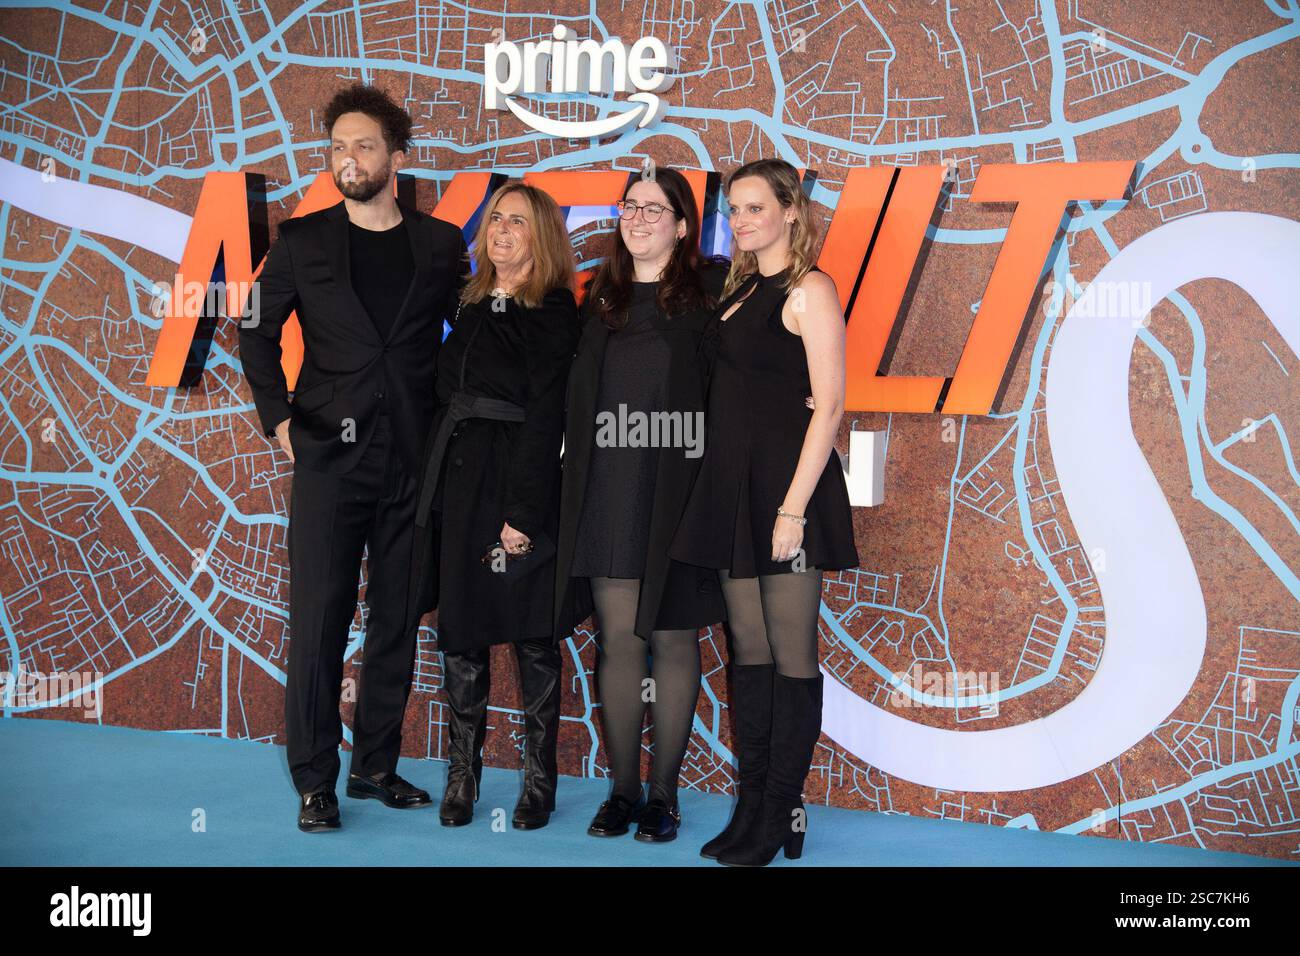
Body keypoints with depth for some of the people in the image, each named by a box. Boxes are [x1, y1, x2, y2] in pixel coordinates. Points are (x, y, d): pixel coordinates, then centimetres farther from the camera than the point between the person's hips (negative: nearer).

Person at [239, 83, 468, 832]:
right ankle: (315, 782, 8)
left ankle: (376, 766, 21)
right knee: (319, 622, -2)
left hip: (415, 462, 1)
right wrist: (277, 416, 2)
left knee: (398, 621, 8)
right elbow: (257, 331, 11)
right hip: (330, 459, -1)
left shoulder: (442, 245, 7)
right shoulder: (303, 241, 5)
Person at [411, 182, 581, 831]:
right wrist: (438, 485, 8)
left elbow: (546, 418, -12)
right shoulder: (471, 308, 14)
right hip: (457, 481, 6)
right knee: (459, 632, 9)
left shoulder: (553, 315, -6)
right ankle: (463, 773, 19)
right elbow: (446, 395, 16)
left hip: (518, 483, -6)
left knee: (532, 635, 3)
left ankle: (540, 779, 15)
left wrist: (524, 512, -17)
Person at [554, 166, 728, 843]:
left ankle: (664, 793, 15)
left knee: (672, 638, 4)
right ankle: (623, 790, 16)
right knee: (618, 640, 5)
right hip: (608, 492, 3)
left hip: (679, 489, -3)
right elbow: (577, 395, 13)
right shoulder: (600, 297, 13)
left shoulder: (711, 290, 1)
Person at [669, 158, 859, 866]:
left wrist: (794, 506, -19)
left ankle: (782, 816, 9)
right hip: (731, 485, 8)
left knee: (790, 654, 0)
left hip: (783, 481, -8)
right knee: (748, 648, 11)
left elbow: (829, 404, -13)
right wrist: (726, 491, 8)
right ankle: (751, 807, 19)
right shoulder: (739, 289, 17)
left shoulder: (808, 289, -6)